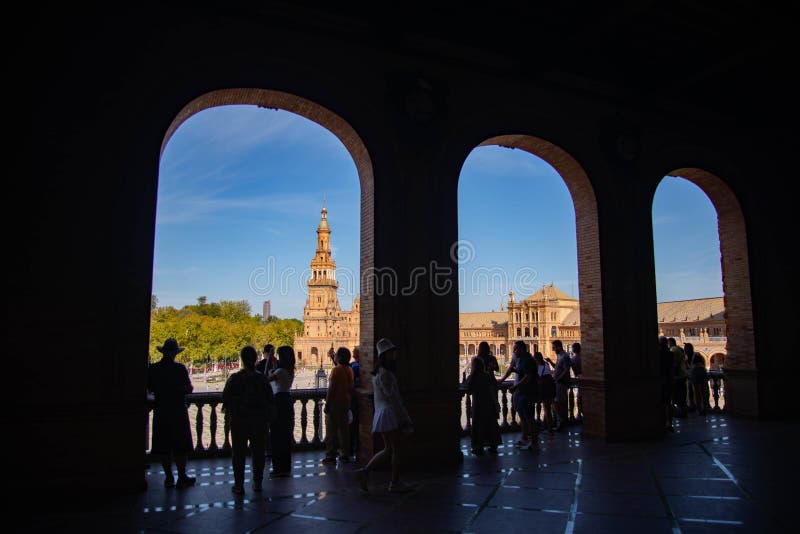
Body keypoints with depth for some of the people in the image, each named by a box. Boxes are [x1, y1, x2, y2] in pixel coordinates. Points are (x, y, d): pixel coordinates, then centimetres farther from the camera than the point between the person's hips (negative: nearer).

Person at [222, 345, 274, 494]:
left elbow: (225, 398, -5)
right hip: (258, 420, 2)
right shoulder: (262, 378, -4)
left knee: (239, 452, 8)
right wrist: (266, 417, 15)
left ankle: (239, 484, 10)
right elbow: (270, 400, 1)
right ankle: (257, 483, 17)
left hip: (239, 420, -2)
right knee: (258, 451, 12)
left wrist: (227, 410, 14)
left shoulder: (234, 378, -11)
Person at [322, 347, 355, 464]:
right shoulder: (349, 370, 6)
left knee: (332, 430, 1)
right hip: (346, 402, 7)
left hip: (335, 403, -7)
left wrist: (327, 404, -14)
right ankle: (345, 455, 17)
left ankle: (331, 455, 5)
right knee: (344, 429, 12)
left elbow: (331, 388, -18)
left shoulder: (336, 369, -16)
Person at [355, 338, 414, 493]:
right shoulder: (385, 373, -16)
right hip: (389, 413, -10)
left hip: (381, 414, 10)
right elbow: (391, 397, -19)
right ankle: (395, 483, 9)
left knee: (388, 449, 15)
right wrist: (404, 418, -14)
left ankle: (364, 471, 13)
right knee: (396, 449, 1)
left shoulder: (378, 372, 15)